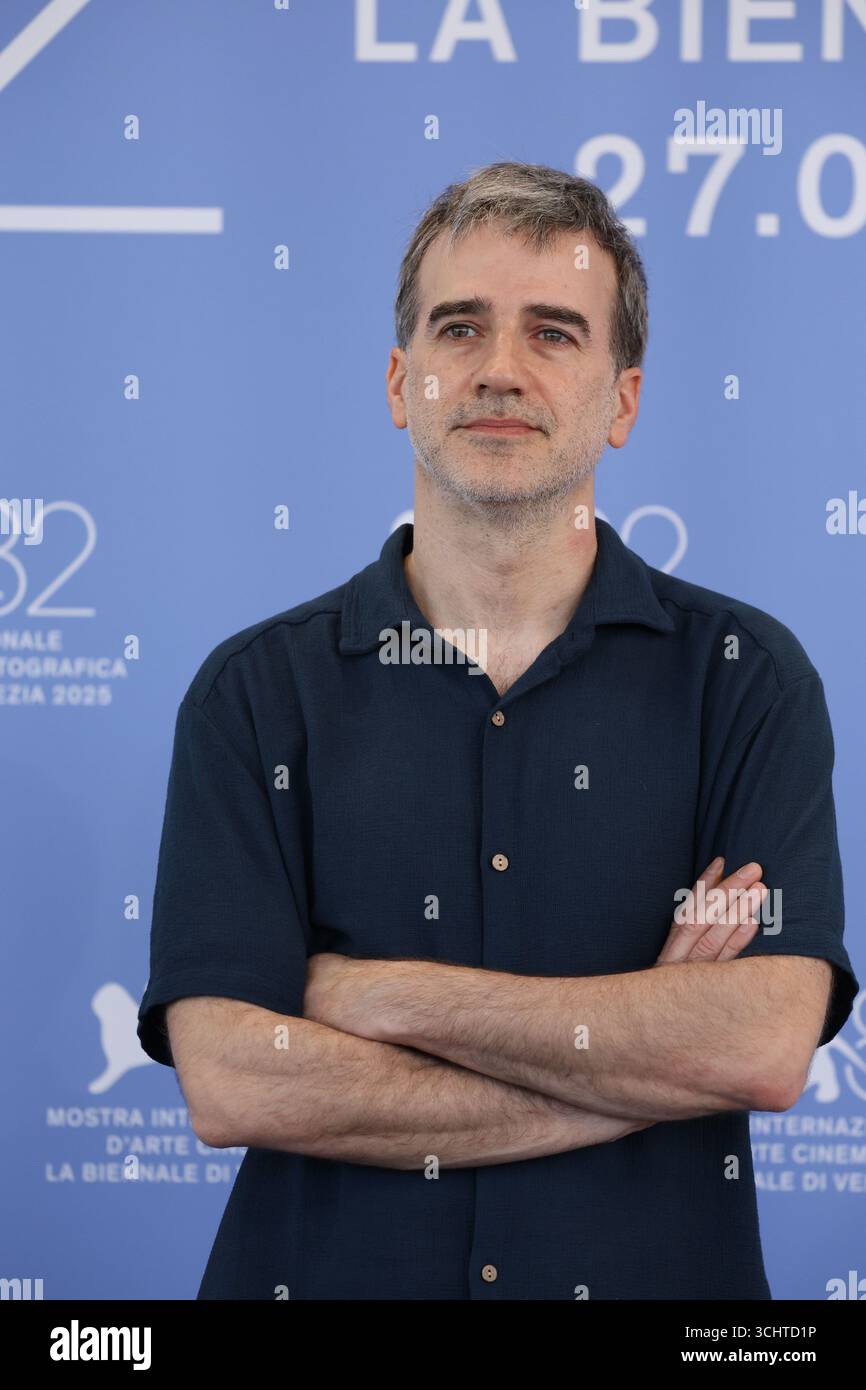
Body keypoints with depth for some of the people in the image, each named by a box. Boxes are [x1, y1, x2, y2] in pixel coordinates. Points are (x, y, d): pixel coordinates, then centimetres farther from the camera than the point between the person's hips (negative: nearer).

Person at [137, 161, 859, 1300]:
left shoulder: (743, 676, -3)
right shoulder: (256, 690, -3)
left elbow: (768, 1047, -16)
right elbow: (230, 1082, -14)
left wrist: (381, 994, -15)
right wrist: (638, 1064, -15)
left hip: (655, 1270, 0)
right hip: (331, 1270, 0)